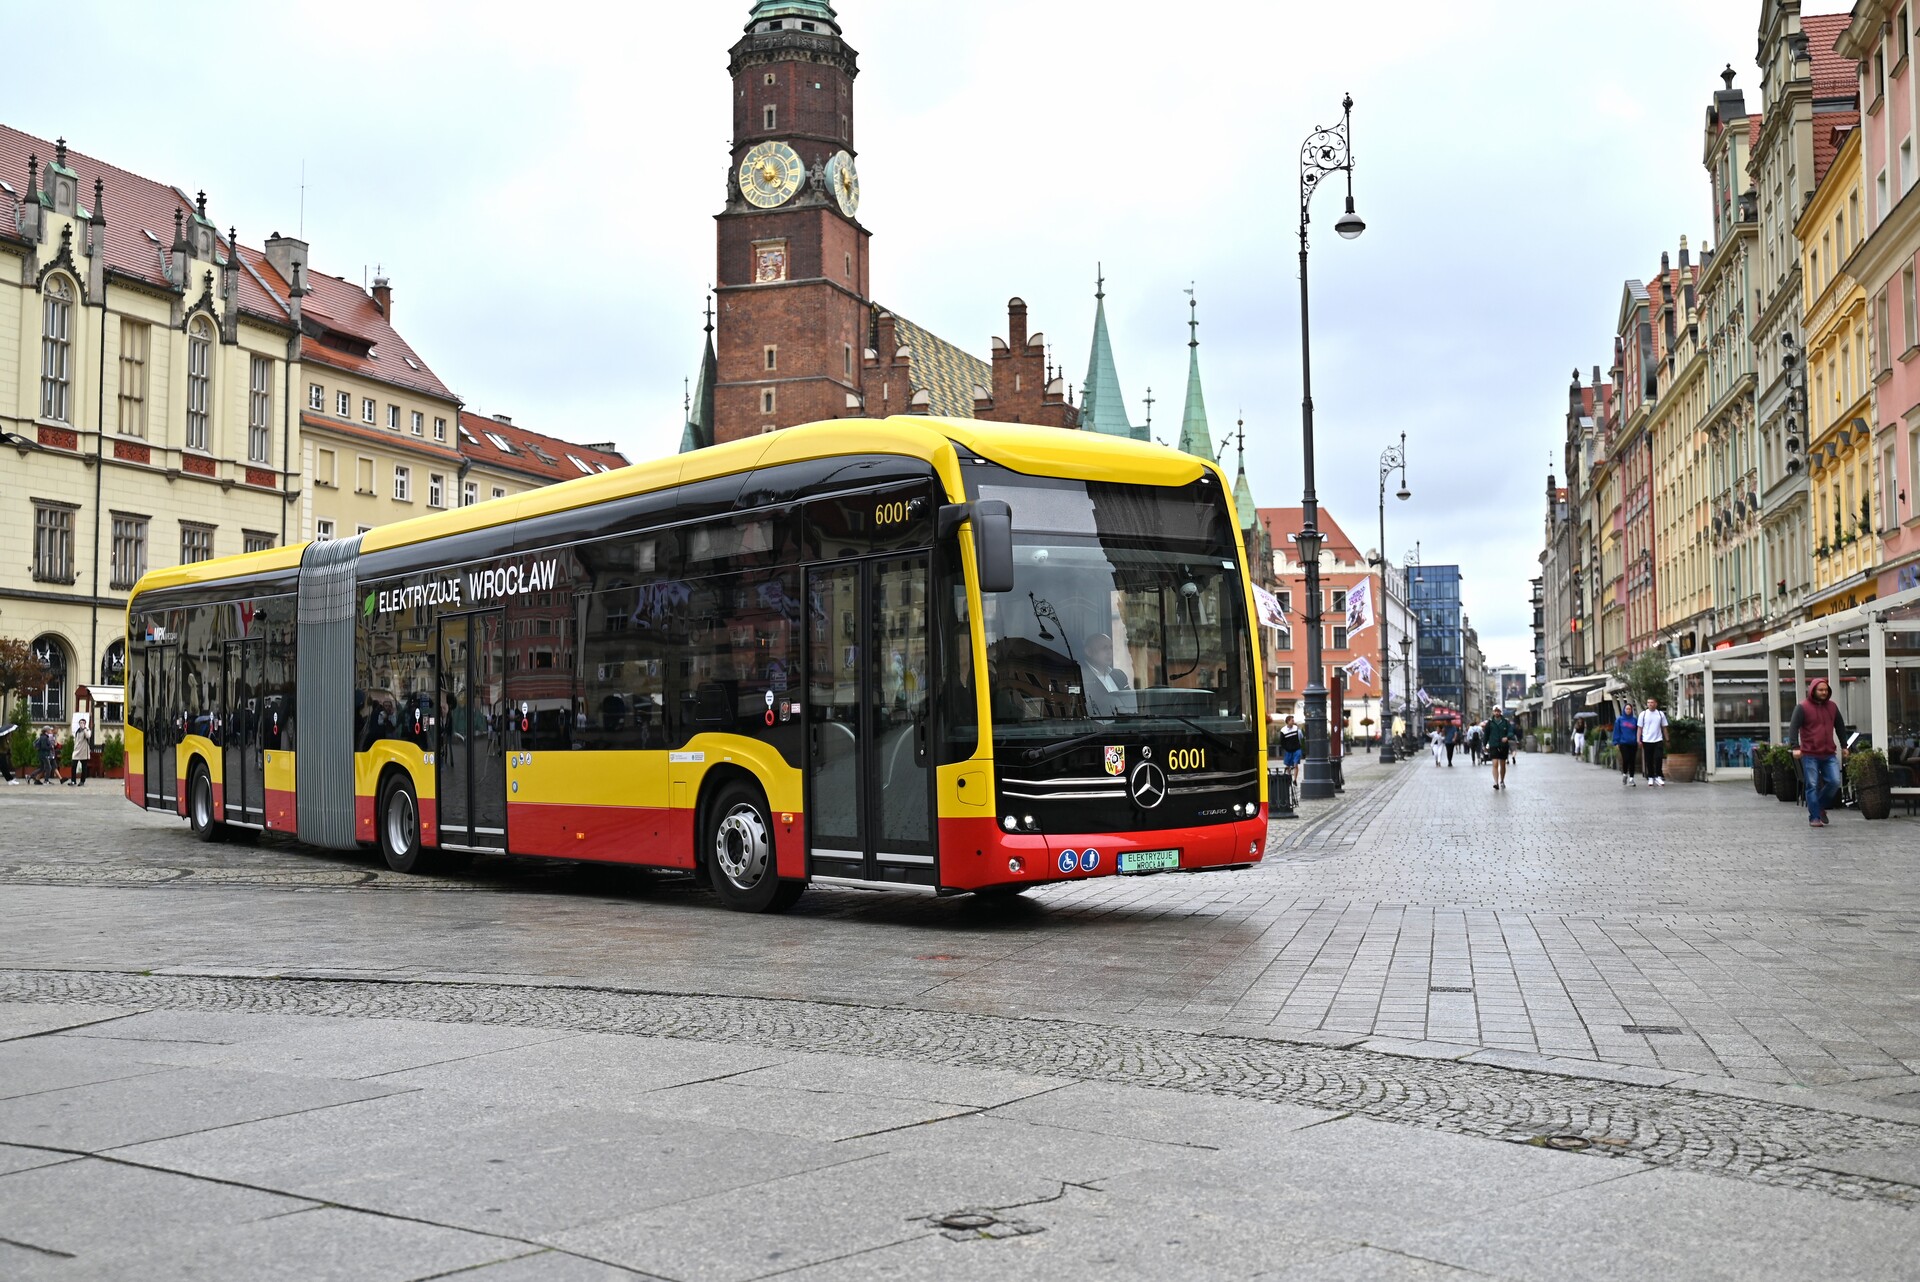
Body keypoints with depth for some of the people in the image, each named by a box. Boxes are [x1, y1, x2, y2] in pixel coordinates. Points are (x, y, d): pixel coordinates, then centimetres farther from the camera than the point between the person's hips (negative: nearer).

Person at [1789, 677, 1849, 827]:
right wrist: (1795, 747, -20)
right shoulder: (1803, 707, -4)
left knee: (1834, 782, -5)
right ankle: (1814, 817, 3)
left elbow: (1840, 727, 23)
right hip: (1810, 755, -4)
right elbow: (1793, 727, -9)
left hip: (1829, 754, 5)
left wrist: (1844, 746, 22)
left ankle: (1821, 806, 19)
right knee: (1812, 786, -3)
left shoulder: (1832, 707, 12)